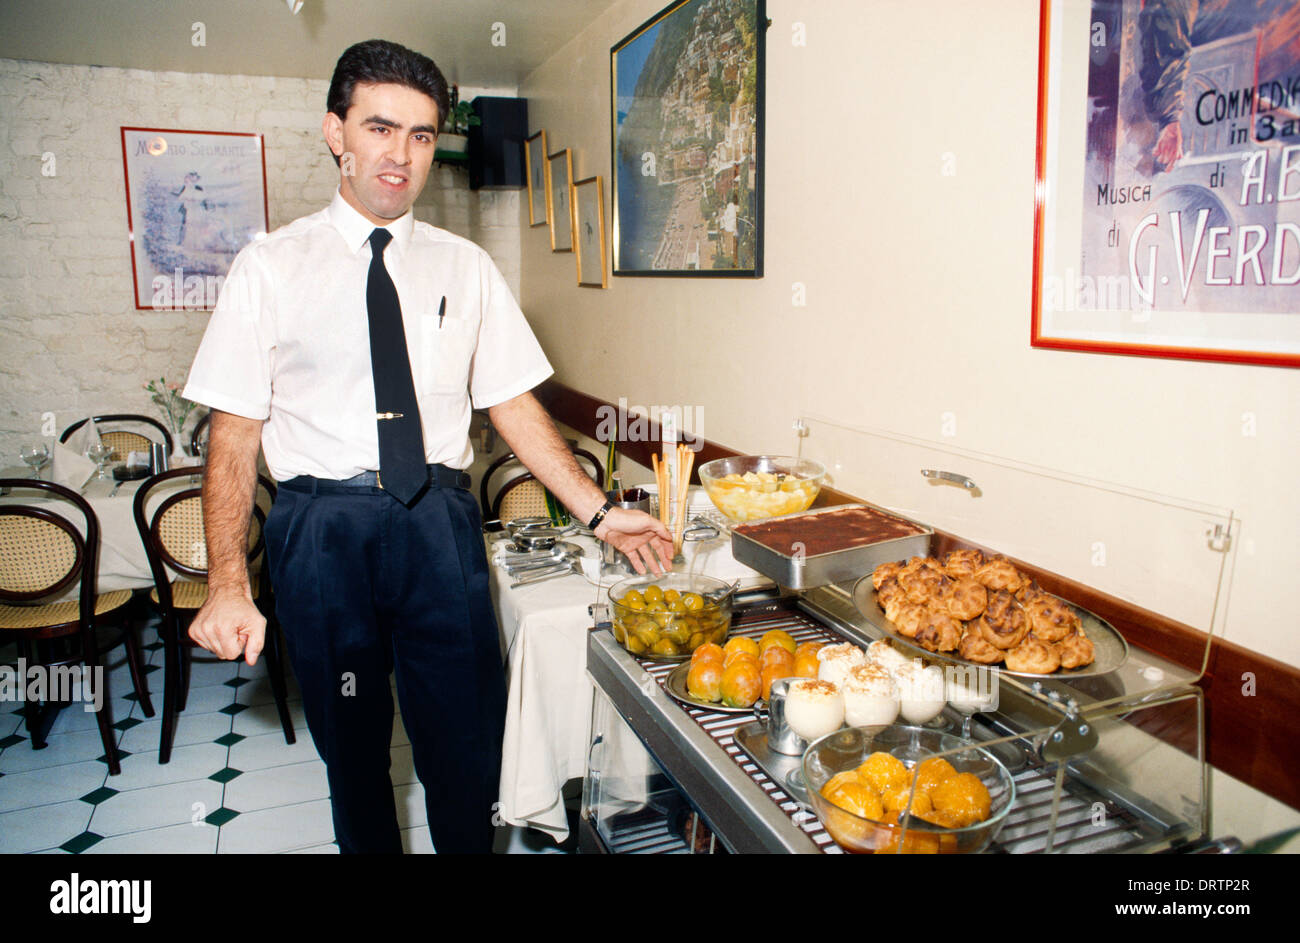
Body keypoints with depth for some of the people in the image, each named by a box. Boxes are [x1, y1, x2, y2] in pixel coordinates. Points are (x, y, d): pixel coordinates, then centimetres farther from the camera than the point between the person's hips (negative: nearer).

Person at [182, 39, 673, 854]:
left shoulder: (465, 267, 7)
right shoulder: (271, 268, 0)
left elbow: (512, 403, 6)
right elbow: (234, 434, -3)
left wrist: (599, 511, -2)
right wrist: (228, 585, -13)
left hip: (439, 523, 1)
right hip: (322, 529, -1)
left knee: (469, 741, 6)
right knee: (352, 747, 13)